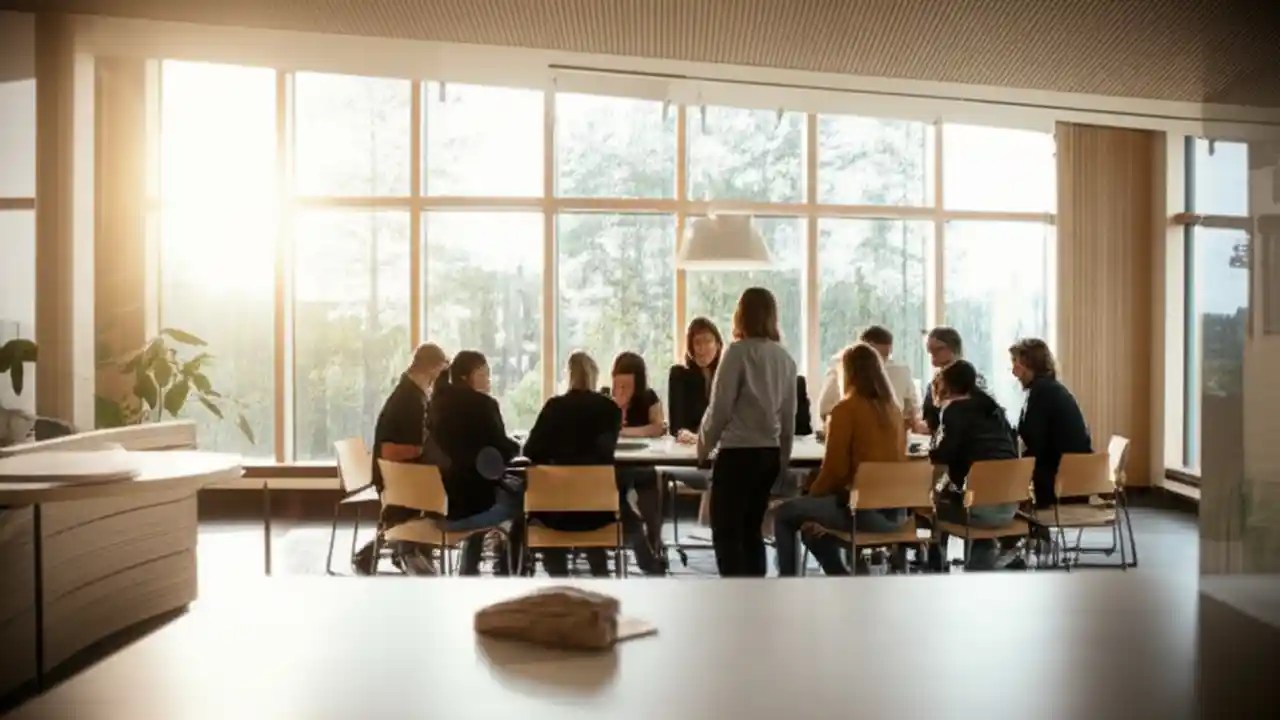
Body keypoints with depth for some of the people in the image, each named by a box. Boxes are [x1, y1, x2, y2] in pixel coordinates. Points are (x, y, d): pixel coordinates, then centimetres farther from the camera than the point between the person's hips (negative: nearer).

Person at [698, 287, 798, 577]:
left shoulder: (738, 351, -10)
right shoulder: (785, 357, 8)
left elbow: (720, 407, -10)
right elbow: (789, 416, 12)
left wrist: (703, 448, 4)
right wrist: (782, 457, 21)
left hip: (738, 452, -6)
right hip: (769, 454, 7)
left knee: (726, 532, 0)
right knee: (751, 530, 15)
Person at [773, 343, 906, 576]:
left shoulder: (846, 409, -10)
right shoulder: (894, 410, 10)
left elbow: (835, 468, -12)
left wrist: (813, 494, 9)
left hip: (862, 510, -7)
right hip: (895, 511, 7)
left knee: (783, 514, 11)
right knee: (815, 531, 29)